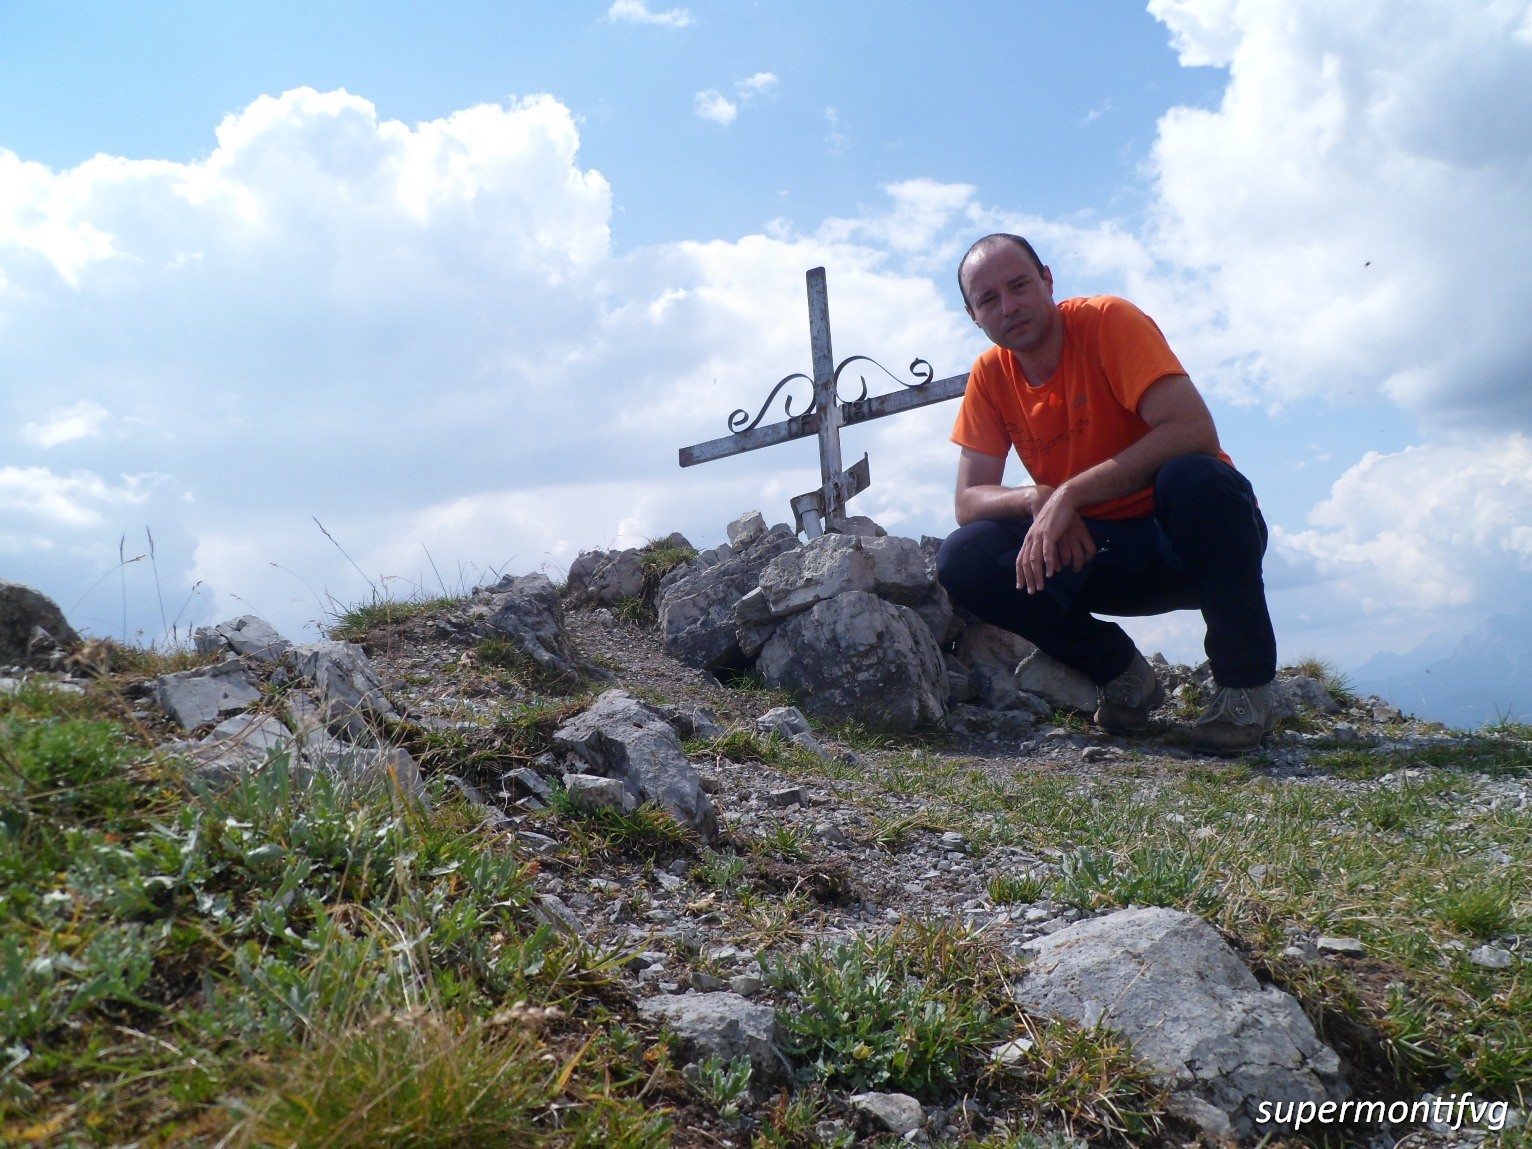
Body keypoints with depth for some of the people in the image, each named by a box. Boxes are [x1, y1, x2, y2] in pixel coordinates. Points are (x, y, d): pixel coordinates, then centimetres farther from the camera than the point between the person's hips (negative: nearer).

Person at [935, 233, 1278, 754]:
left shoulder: (1108, 320, -15)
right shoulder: (990, 374, 0)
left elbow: (1195, 431, -28)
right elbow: (968, 501, -4)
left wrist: (1068, 495, -32)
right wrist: (1038, 499, -26)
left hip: (1191, 537, -4)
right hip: (1096, 551, 4)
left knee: (1193, 478, -37)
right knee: (961, 560, -17)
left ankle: (1243, 680, -14)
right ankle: (1118, 672, 1)